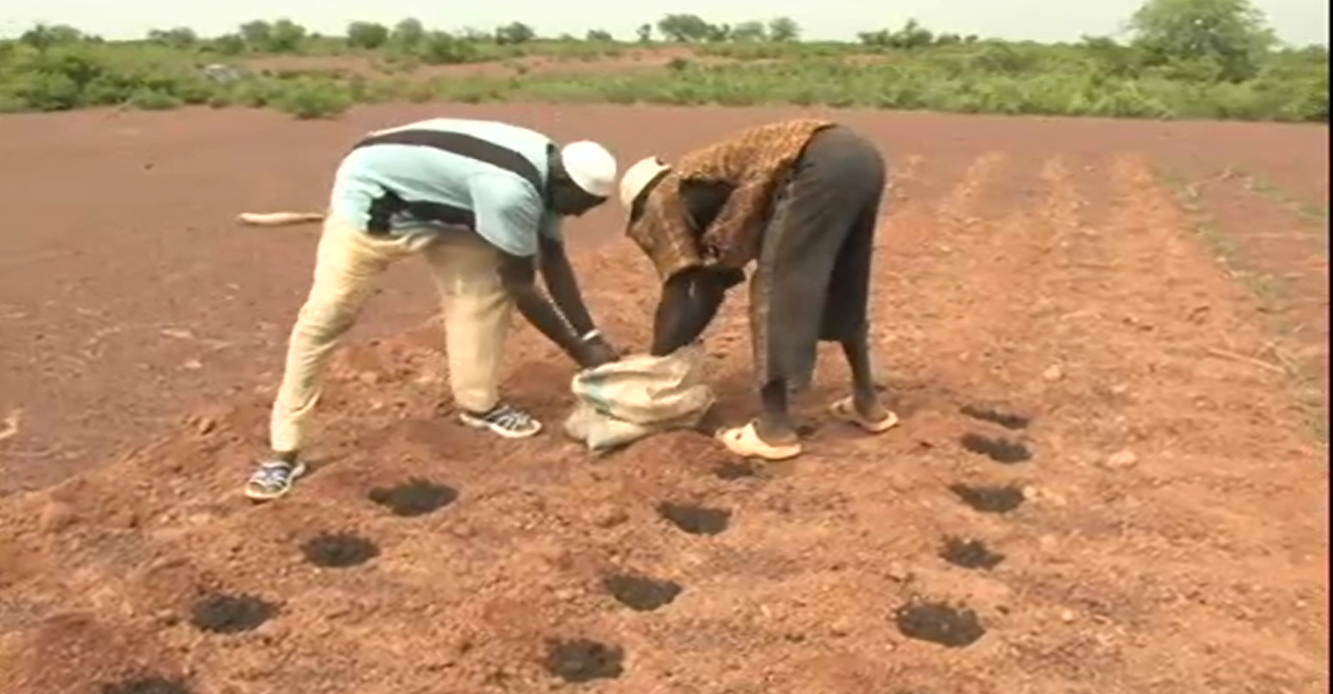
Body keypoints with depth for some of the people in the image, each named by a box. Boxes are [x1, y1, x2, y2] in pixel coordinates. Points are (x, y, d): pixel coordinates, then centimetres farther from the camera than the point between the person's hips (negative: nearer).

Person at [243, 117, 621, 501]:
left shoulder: (546, 174, -6)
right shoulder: (511, 192, -35)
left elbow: (553, 262, 2)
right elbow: (521, 287, -26)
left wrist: (592, 337, -2)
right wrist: (580, 351, -18)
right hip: (370, 196, -9)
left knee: (483, 285, -2)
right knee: (325, 319, -7)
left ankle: (479, 404, 13)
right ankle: (284, 452, 0)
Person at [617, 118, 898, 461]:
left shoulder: (664, 200, 14)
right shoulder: (709, 203, 36)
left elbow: (677, 293, 9)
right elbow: (711, 285, 41)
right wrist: (676, 350, 46)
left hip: (818, 166, -9)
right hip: (859, 155, 9)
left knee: (775, 296, 1)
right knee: (843, 293, 23)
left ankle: (774, 428, 6)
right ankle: (868, 403, 32)